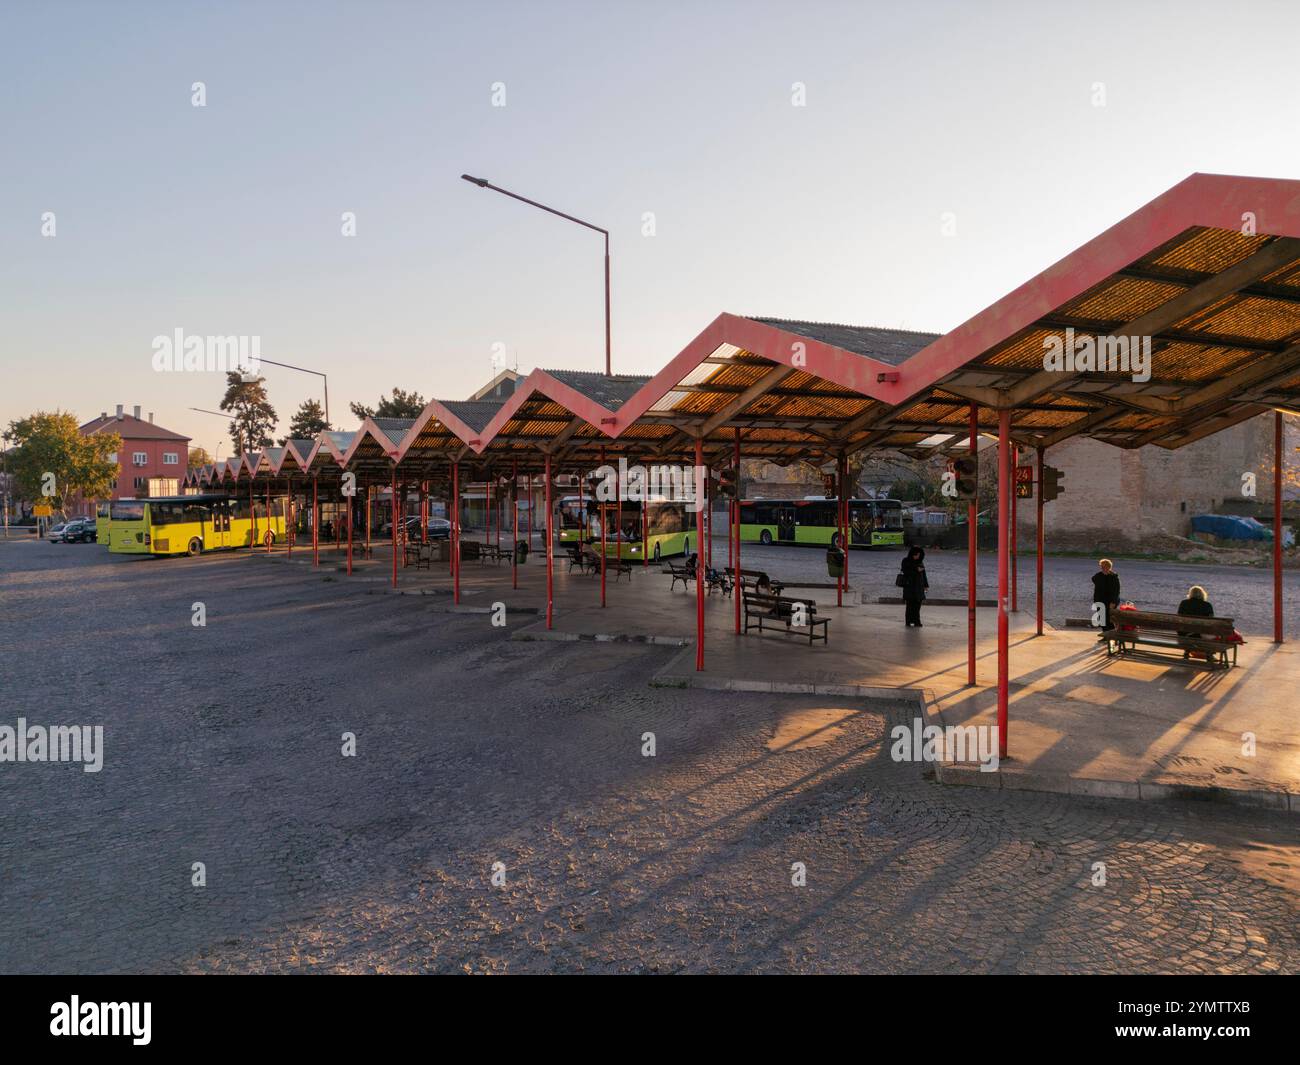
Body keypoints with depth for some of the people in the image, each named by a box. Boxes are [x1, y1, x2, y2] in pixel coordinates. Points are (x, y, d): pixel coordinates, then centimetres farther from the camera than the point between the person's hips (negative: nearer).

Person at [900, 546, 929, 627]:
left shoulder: (920, 562, 12)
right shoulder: (906, 561, -1)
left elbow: (923, 574, 12)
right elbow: (905, 571, -12)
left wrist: (926, 585, 8)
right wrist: (916, 570, -16)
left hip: (919, 586, 4)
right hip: (909, 585, -4)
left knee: (917, 604, 0)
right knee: (910, 604, -7)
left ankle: (916, 621, 3)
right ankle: (908, 622, -2)